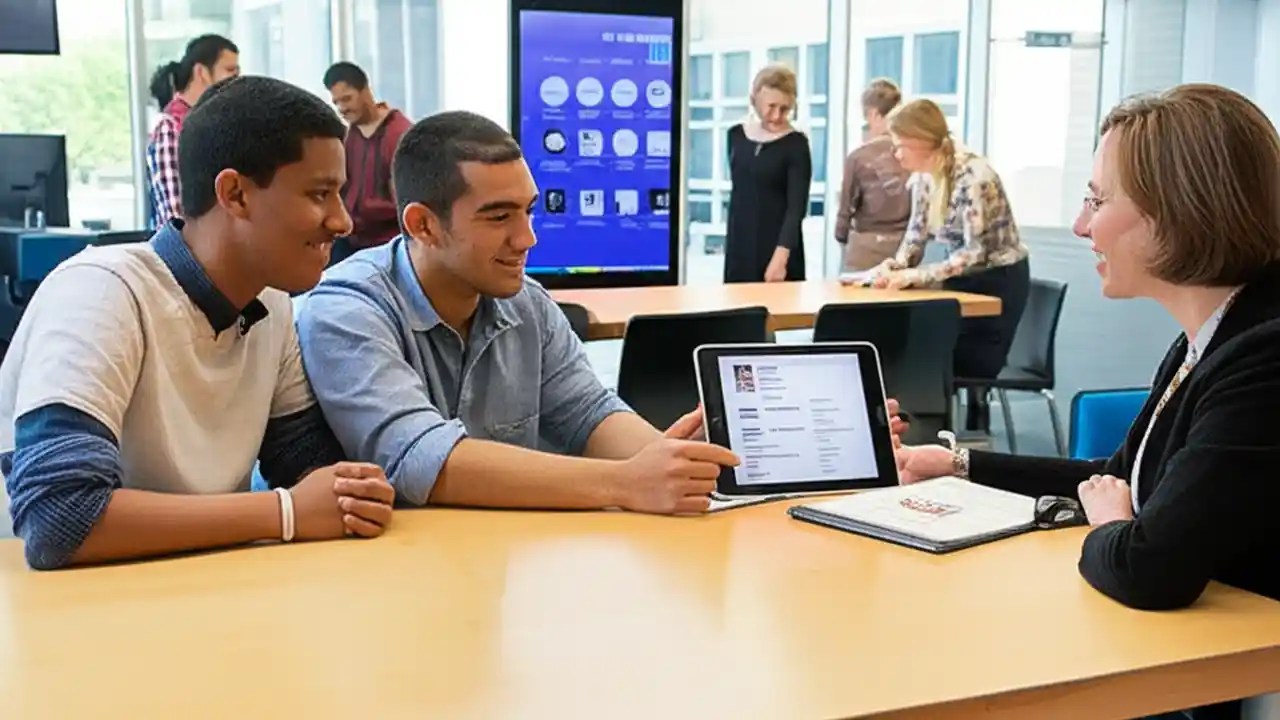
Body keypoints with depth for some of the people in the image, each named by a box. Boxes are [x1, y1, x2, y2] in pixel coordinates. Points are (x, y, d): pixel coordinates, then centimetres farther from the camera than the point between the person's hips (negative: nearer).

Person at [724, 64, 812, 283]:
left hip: (777, 248, -5)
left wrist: (781, 256, -27)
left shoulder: (796, 144, -9)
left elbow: (797, 206, -15)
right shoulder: (736, 135, 6)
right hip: (739, 247, 5)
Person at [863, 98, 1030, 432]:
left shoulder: (973, 176, -26)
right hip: (962, 279, 8)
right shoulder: (923, 176, -2)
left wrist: (913, 276, -34)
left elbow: (975, 253, -30)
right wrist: (891, 266, -19)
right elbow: (916, 236, 3)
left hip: (998, 281, -8)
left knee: (973, 373, -6)